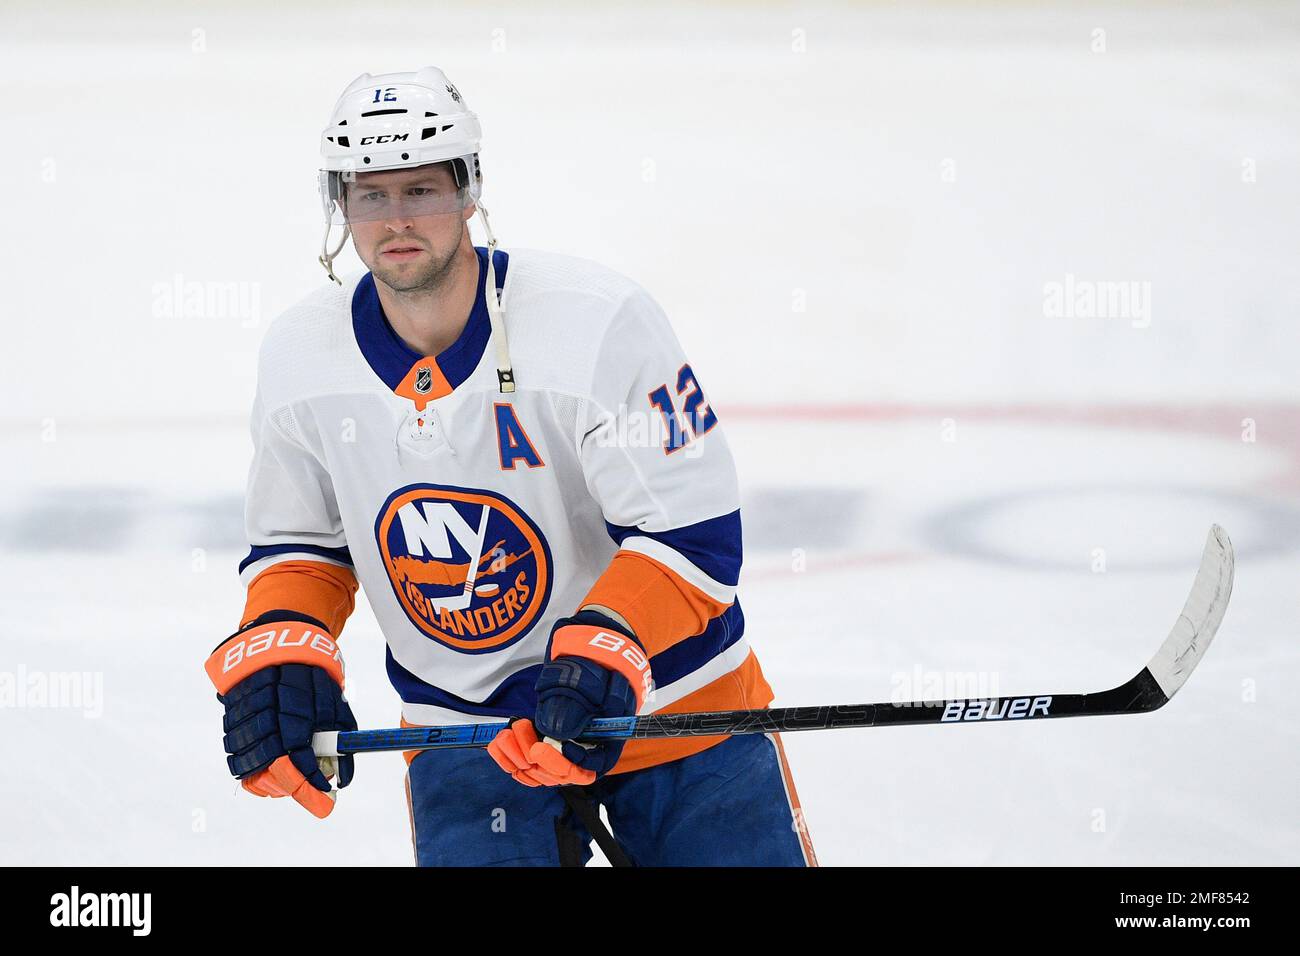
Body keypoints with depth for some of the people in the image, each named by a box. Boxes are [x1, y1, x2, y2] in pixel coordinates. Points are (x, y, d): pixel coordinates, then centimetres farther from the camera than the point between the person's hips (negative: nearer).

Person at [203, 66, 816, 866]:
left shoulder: (601, 319, -20)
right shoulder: (300, 358, -5)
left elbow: (694, 530, -19)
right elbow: (300, 544, 10)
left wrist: (604, 656, -33)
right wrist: (278, 653, -9)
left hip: (673, 701, -2)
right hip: (463, 727, 2)